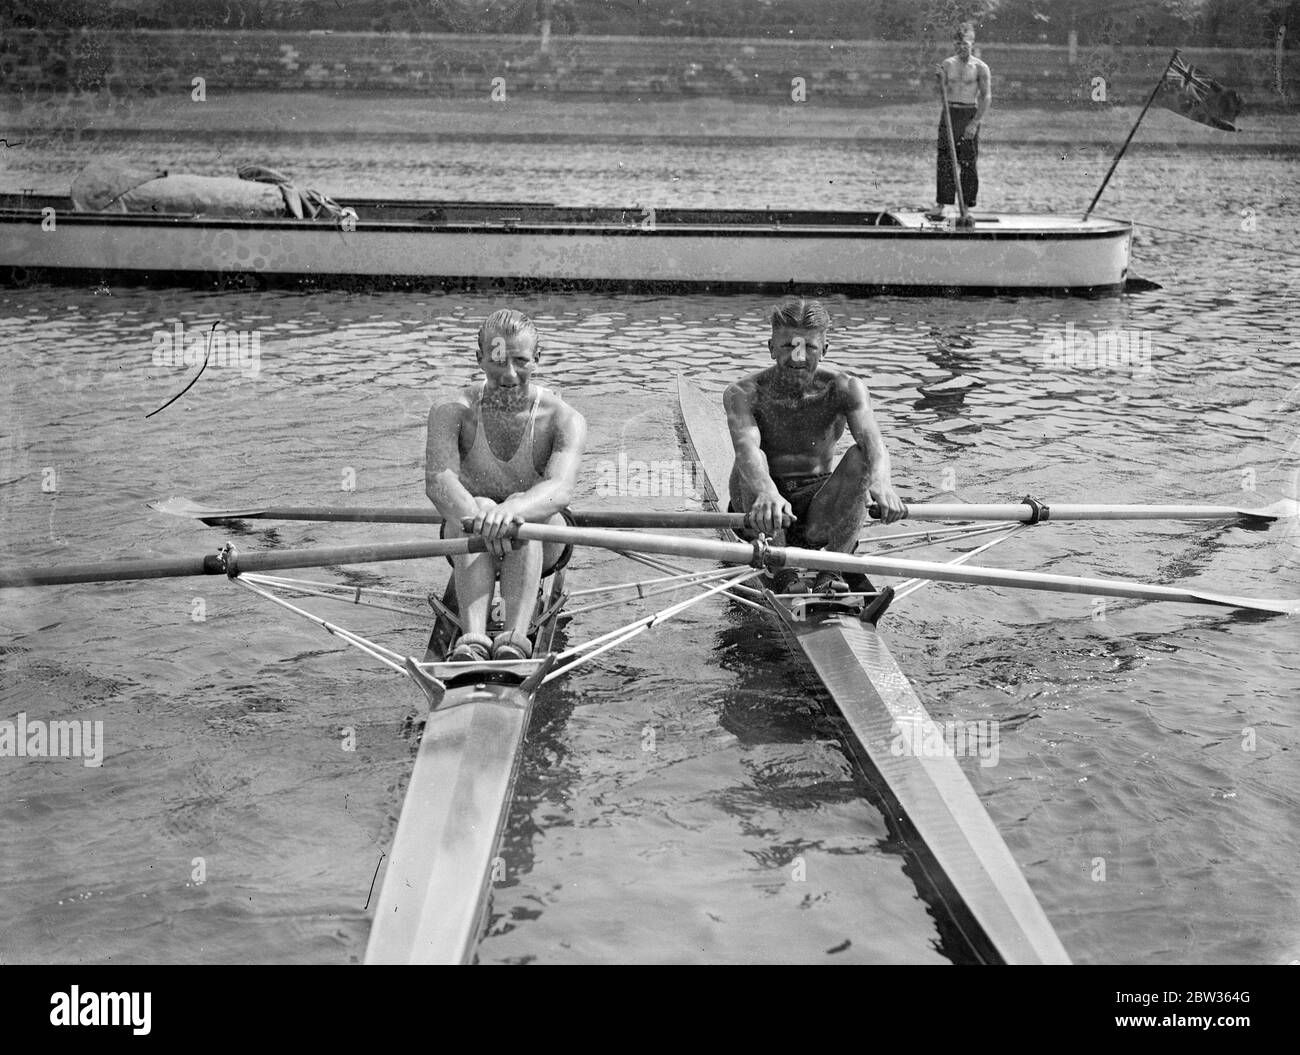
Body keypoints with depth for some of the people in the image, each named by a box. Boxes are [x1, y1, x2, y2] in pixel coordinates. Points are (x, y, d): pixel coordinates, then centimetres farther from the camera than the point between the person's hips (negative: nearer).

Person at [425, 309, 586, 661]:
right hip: (466, 542, 0)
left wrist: (513, 508, -57)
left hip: (540, 548, 0)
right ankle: (472, 639, -50)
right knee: (481, 506, -33)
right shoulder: (452, 411, -13)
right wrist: (477, 516, -53)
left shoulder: (563, 419, -16)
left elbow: (560, 488, -35)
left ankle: (514, 639, -50)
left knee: (525, 508, -33)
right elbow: (438, 480, -30)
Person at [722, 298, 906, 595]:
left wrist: (880, 481, -52)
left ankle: (832, 570, -24)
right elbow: (747, 446, -33)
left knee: (859, 457, -26)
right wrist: (767, 493, -57)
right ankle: (785, 573, -27)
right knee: (746, 470, -32)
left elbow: (871, 439, -27)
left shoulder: (844, 389, -8)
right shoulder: (743, 393, -12)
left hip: (821, 516, 1)